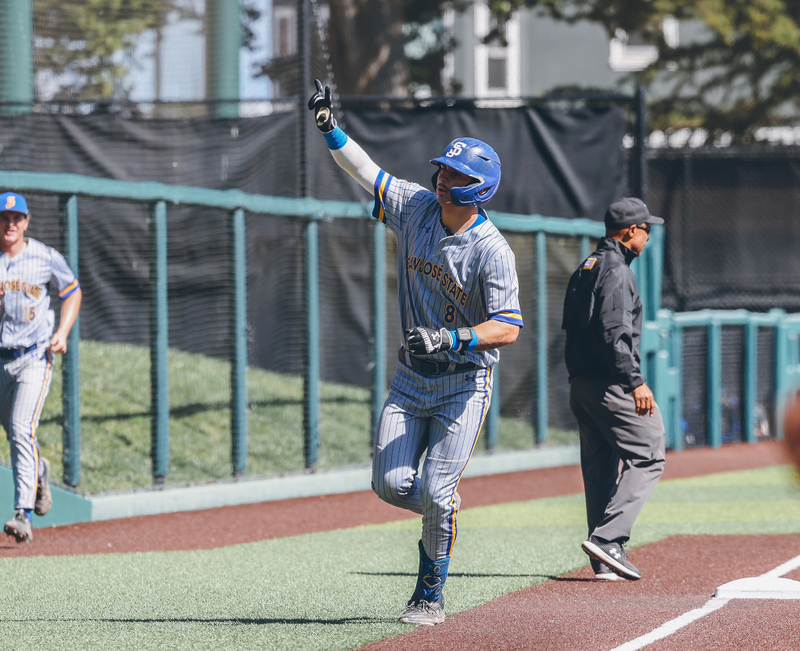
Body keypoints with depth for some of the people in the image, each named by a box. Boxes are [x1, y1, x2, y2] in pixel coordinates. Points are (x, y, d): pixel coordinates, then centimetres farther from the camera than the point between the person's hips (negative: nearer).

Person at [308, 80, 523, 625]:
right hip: (412, 376, 6)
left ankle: (431, 595, 8)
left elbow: (508, 328, -23)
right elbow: (367, 172, 10)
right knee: (391, 485, -2)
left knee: (436, 494, -10)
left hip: (465, 381, -6)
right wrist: (331, 129, -1)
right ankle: (445, 512, 30)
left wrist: (452, 338, -35)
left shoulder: (492, 250, -19)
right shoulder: (417, 207, -2)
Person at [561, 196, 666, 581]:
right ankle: (607, 537, -17)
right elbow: (614, 334, -21)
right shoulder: (615, 270, -12)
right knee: (647, 458, -6)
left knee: (600, 466, 10)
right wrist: (636, 382, -21)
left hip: (580, 384, 10)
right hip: (610, 386, -10)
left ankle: (607, 560, 9)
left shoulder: (585, 269, 19)